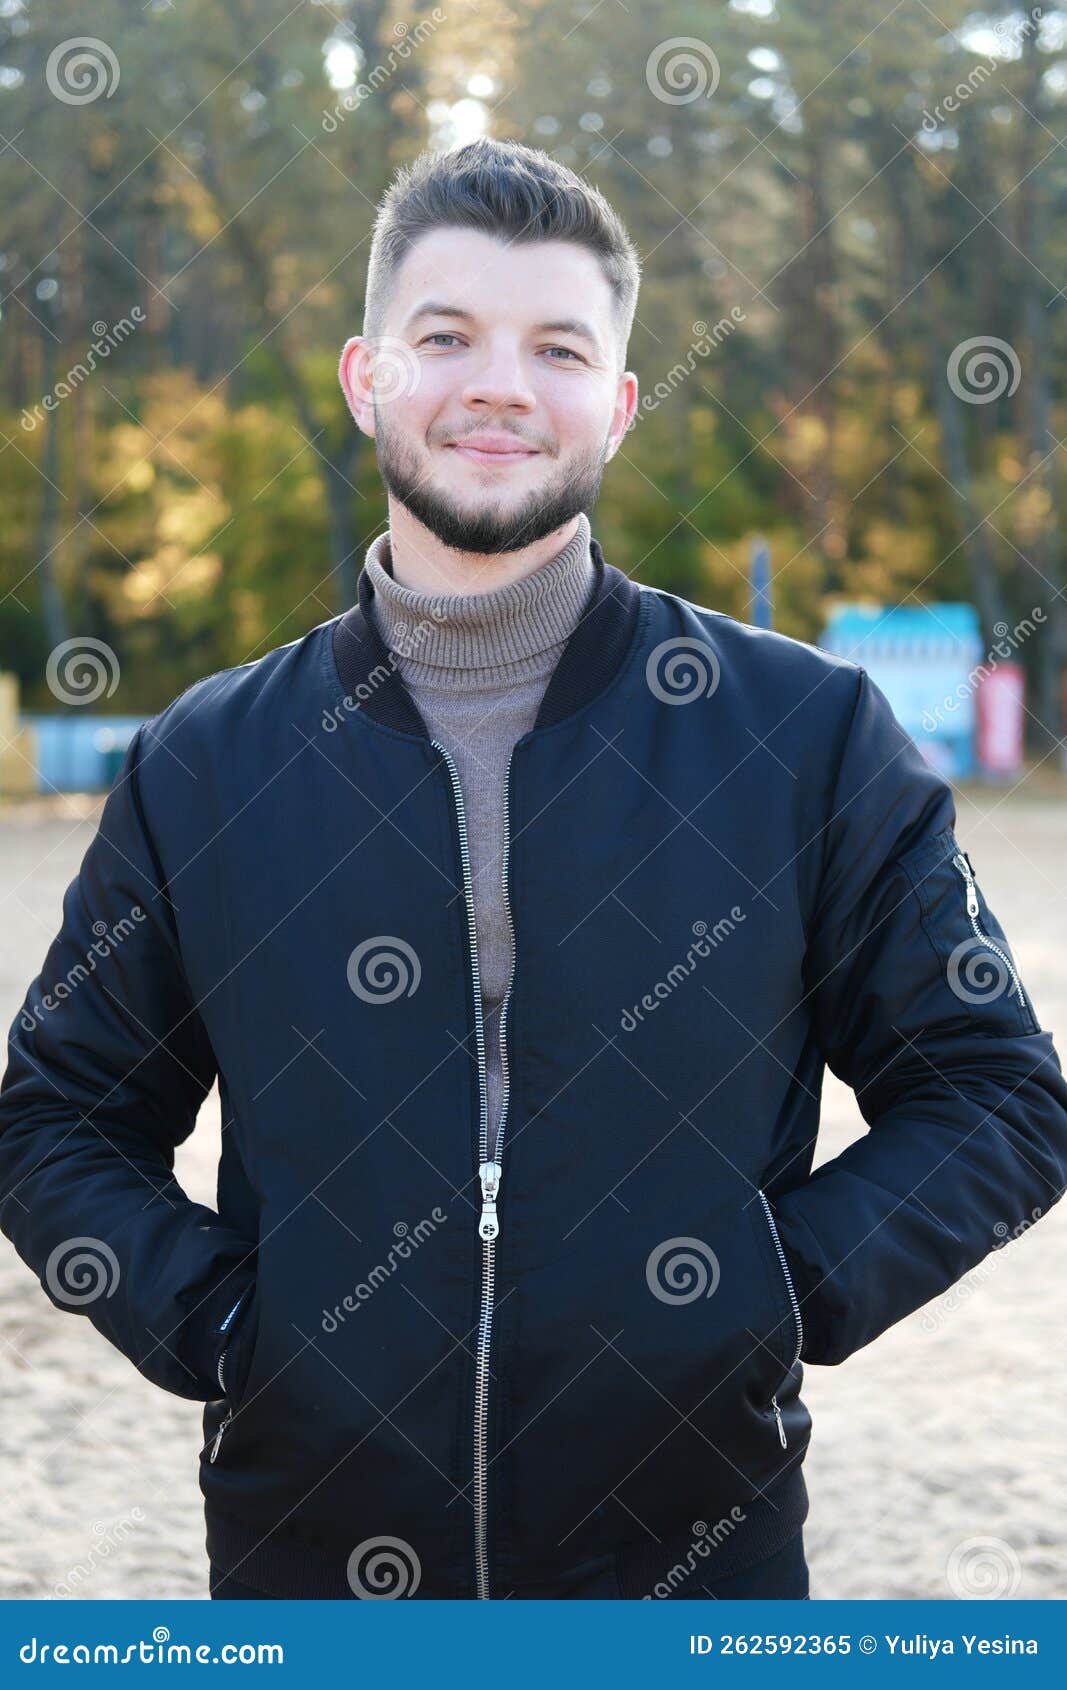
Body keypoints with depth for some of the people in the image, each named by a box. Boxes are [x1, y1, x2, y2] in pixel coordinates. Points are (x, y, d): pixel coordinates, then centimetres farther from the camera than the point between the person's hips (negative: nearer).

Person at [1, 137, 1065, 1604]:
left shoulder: (808, 733, -2)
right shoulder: (204, 766, 1)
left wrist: (782, 1292, -10)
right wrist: (210, 1319, -6)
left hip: (702, 1556, -1)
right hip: (310, 1563, 1)